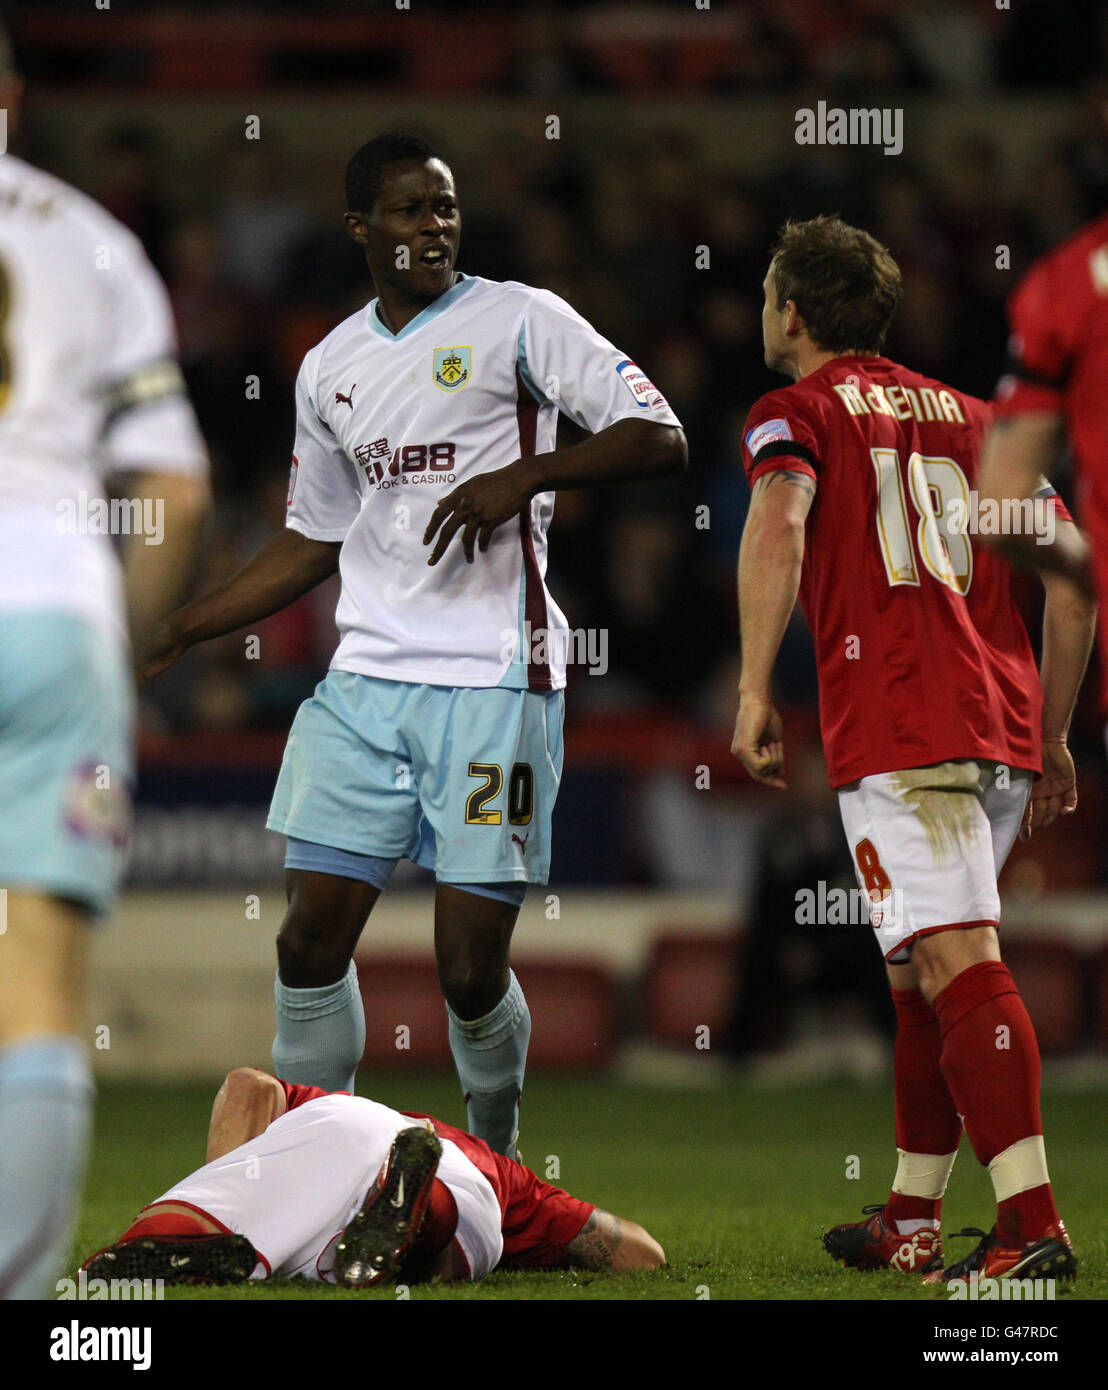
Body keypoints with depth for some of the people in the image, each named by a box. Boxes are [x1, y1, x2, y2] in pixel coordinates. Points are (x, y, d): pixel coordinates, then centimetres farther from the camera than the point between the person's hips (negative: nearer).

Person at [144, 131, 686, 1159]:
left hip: (493, 684, -5)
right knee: (310, 938, -4)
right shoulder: (331, 369, 17)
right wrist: (174, 634, 23)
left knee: (471, 968, -6)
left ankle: (495, 1165, 18)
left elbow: (658, 438, -5)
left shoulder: (519, 322, 1)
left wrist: (523, 476, -18)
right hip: (366, 681, 5)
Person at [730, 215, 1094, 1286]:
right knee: (919, 975, 17)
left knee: (956, 964, -14)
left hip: (896, 726, -7)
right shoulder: (966, 414, 24)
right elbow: (1071, 574, 21)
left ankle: (1031, 1225, -24)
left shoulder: (797, 412, 7)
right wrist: (1051, 739, 26)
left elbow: (778, 524, -16)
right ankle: (909, 1224, 23)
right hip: (999, 722, 7)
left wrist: (754, 694, -17)